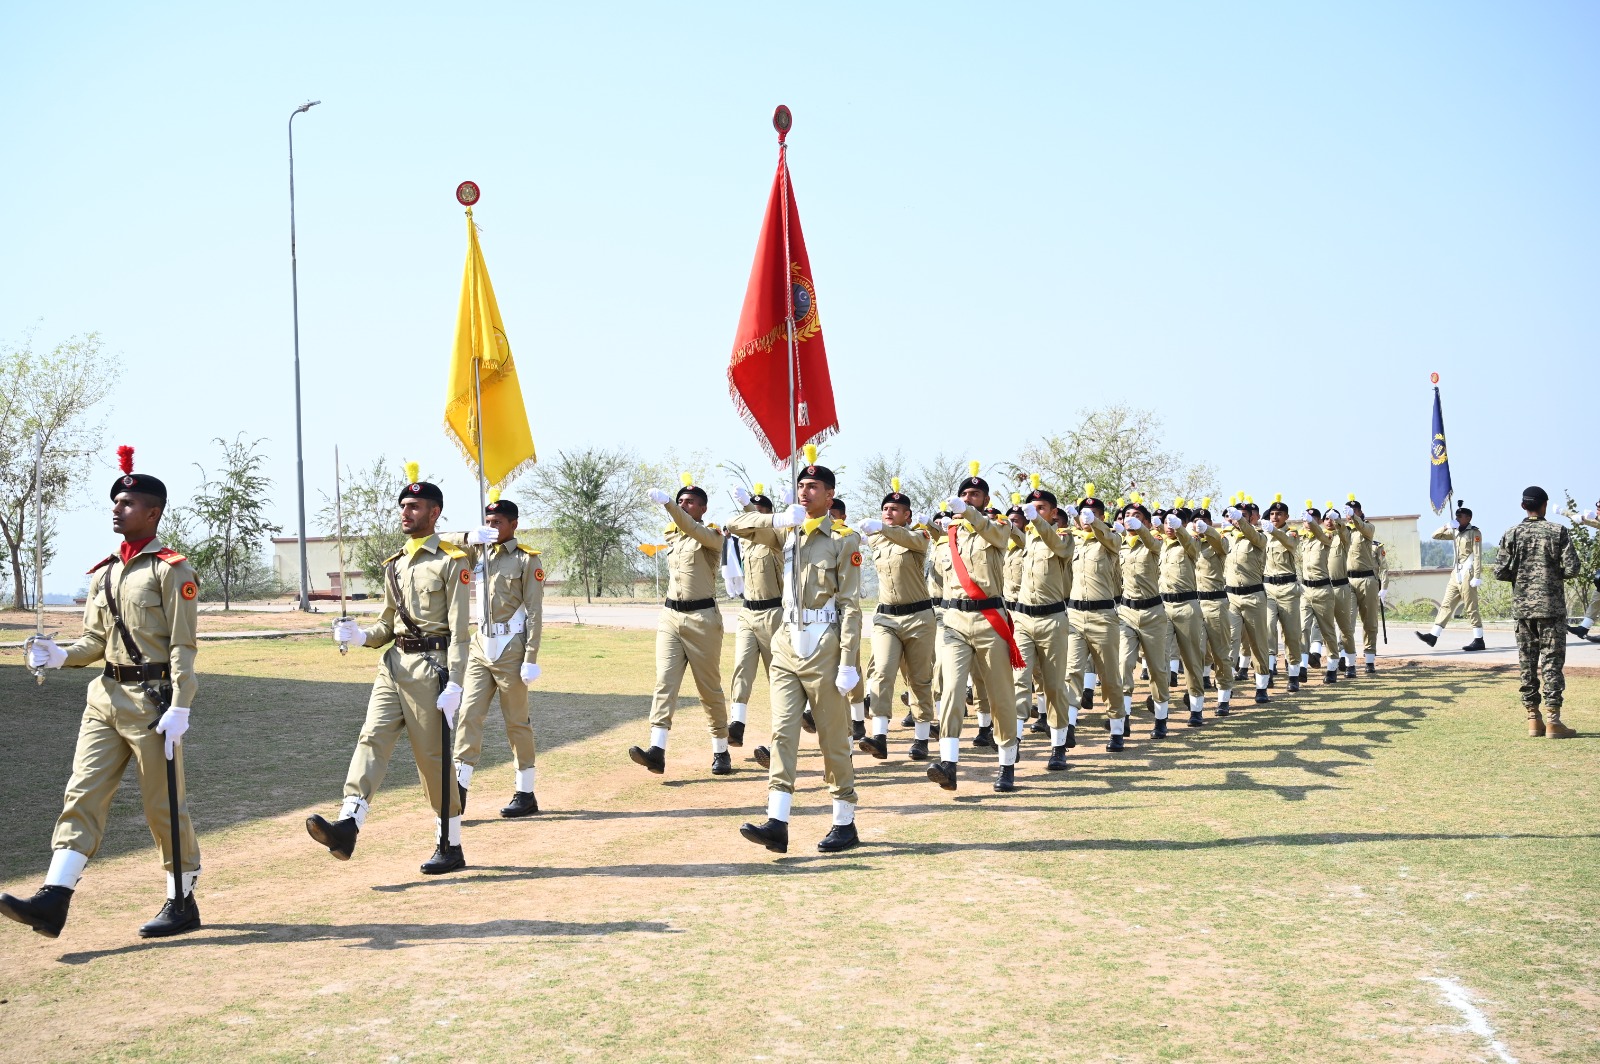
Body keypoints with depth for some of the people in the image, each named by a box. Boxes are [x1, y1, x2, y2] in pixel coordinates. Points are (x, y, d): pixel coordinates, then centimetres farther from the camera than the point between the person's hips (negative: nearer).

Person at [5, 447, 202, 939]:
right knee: (82, 794, -2)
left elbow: (182, 647, -12)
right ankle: (52, 902, -5)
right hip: (105, 697, 7)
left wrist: (179, 709, -19)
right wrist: (60, 655, -5)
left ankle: (183, 903, 15)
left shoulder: (172, 571, -7)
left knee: (165, 806, 3)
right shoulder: (103, 574, 14)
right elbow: (95, 640, 16)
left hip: (152, 700, -7)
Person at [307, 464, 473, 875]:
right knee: (372, 738, -10)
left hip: (429, 668, -6)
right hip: (393, 665, 7)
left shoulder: (451, 562, -6)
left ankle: (451, 847, 11)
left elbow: (459, 629, -12)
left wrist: (454, 684, -19)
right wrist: (360, 636, -2)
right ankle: (348, 825, -22)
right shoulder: (395, 565, 15)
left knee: (433, 757, -1)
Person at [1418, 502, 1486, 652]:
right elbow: (1435, 536, 19)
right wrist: (1446, 526, 1)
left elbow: (1478, 556, -13)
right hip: (1456, 573, 8)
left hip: (1467, 574, -8)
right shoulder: (1455, 532, 15)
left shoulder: (1474, 532, -7)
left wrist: (1477, 577, -19)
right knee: (1447, 604, 5)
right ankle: (1433, 636, 3)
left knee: (1471, 608, -6)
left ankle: (1479, 641, -2)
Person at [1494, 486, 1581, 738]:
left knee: (1527, 662, 8)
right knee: (1552, 661, -1)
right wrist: (1554, 574, 11)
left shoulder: (1512, 534, 1)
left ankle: (1533, 719, 9)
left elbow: (1500, 572, -3)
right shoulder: (1558, 532, -5)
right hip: (1551, 607, -2)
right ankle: (1553, 721, -5)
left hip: (1522, 608, 3)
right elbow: (1571, 569, -9)